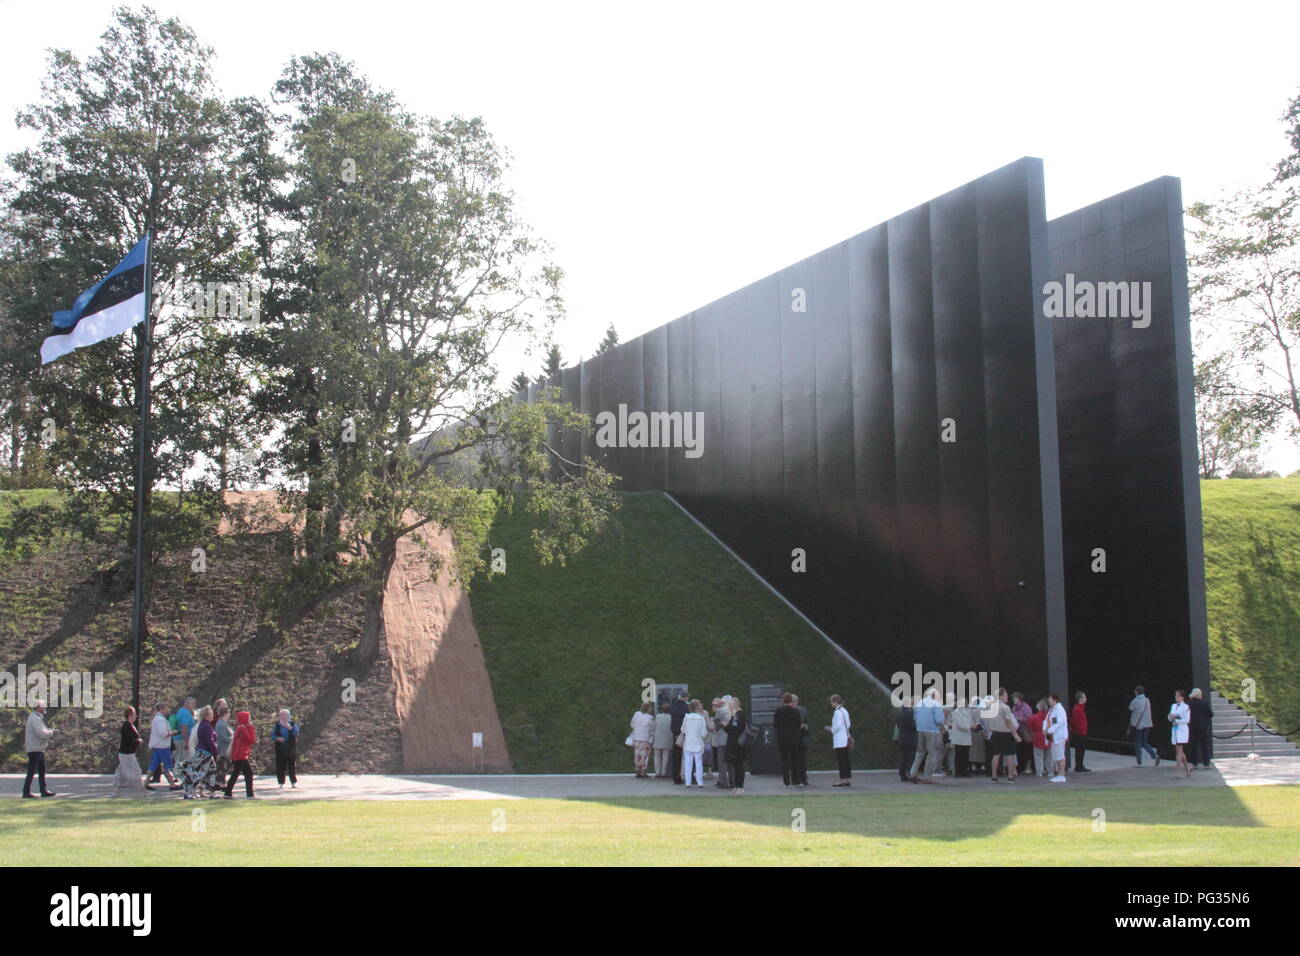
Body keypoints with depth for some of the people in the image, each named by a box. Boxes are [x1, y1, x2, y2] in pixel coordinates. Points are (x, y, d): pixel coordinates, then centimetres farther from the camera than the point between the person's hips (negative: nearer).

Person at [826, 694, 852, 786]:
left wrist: (831, 730, -3)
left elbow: (838, 726, -21)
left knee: (841, 760, -7)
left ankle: (842, 780, -8)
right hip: (846, 739, 9)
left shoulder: (837, 712, -14)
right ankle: (848, 780, 11)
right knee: (846, 760, 10)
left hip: (839, 741, -9)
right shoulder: (844, 710, 13)